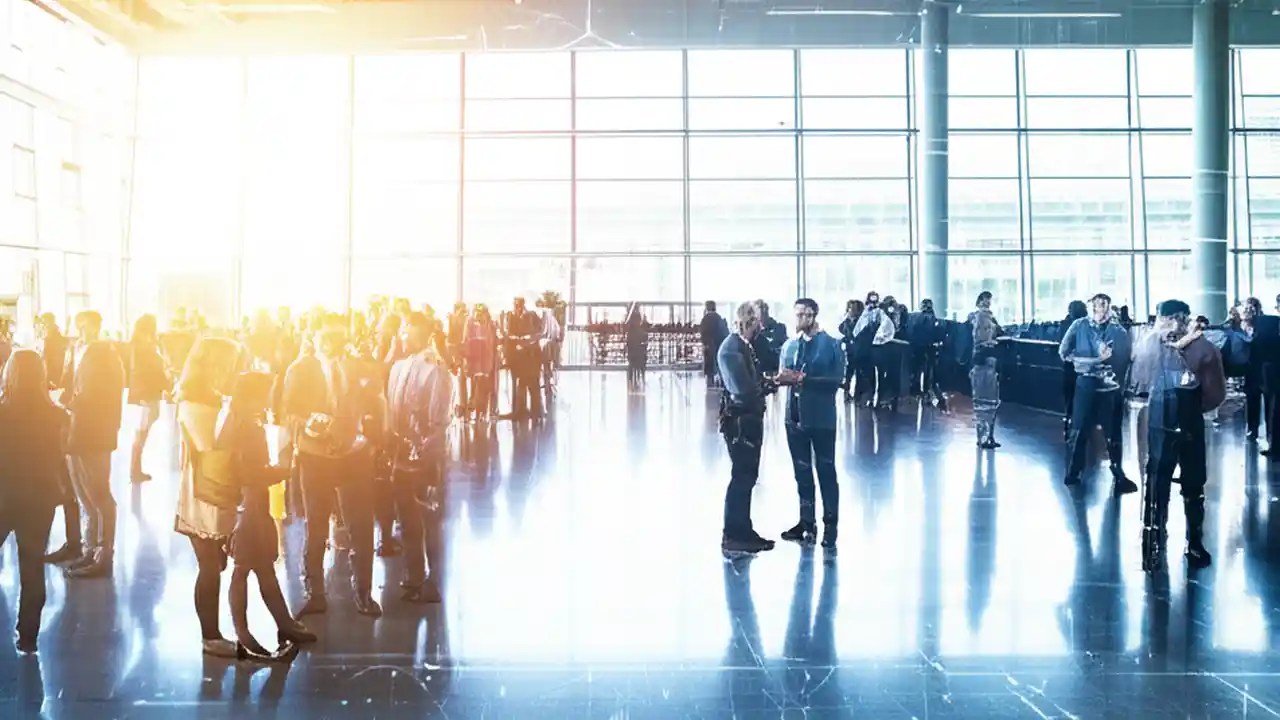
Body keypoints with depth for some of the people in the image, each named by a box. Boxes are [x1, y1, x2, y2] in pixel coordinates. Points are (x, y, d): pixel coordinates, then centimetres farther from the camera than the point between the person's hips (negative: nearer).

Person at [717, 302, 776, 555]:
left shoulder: (744, 346, 12)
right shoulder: (731, 349, -18)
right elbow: (742, 388, -23)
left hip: (750, 418, 10)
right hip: (738, 420, -10)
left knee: (747, 476, 15)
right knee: (741, 476, -3)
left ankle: (742, 530, 25)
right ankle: (732, 536, 6)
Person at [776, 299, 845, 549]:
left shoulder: (831, 344, -8)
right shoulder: (789, 345, 8)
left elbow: (836, 380, -15)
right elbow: (785, 376, 12)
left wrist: (803, 379, -22)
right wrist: (783, 378, -12)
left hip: (821, 418, -5)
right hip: (795, 416, 5)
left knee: (826, 471, 5)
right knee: (802, 472, 13)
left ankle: (830, 525, 15)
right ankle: (807, 522, 24)